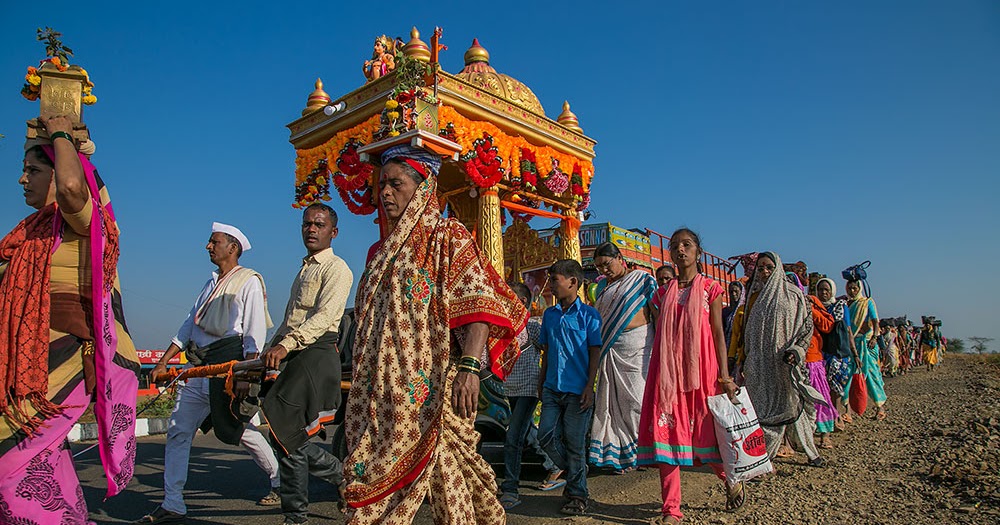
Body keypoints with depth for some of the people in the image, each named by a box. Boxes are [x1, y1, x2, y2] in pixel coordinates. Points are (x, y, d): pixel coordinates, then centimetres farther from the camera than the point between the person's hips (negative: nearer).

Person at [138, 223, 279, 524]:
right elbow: (189, 325, 19)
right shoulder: (212, 283, 19)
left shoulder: (249, 281, -5)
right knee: (178, 430, 3)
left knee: (241, 429, 1)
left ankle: (281, 483, 22)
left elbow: (255, 334, -12)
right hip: (199, 368, 8)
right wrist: (163, 362, 14)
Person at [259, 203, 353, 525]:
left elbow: (324, 315, -19)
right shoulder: (304, 270, 25)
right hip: (295, 356, 9)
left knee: (284, 432, -10)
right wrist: (270, 350, 18)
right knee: (289, 436, 7)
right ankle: (343, 474, 22)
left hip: (317, 353, -9)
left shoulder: (336, 269, -4)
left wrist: (286, 345, -30)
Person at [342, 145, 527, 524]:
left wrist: (469, 366, -27)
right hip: (384, 387, 7)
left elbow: (478, 305, -14)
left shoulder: (447, 237, -3)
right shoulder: (380, 251, 18)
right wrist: (363, 381, 21)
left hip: (428, 385, -7)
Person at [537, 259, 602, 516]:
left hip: (578, 390, -5)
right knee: (546, 435, 1)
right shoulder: (549, 314, 11)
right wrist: (541, 383, 14)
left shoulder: (589, 314, -4)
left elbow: (595, 352, -5)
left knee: (575, 442, 1)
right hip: (552, 388, 5)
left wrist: (589, 387, -11)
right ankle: (573, 472, 26)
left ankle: (577, 494, 16)